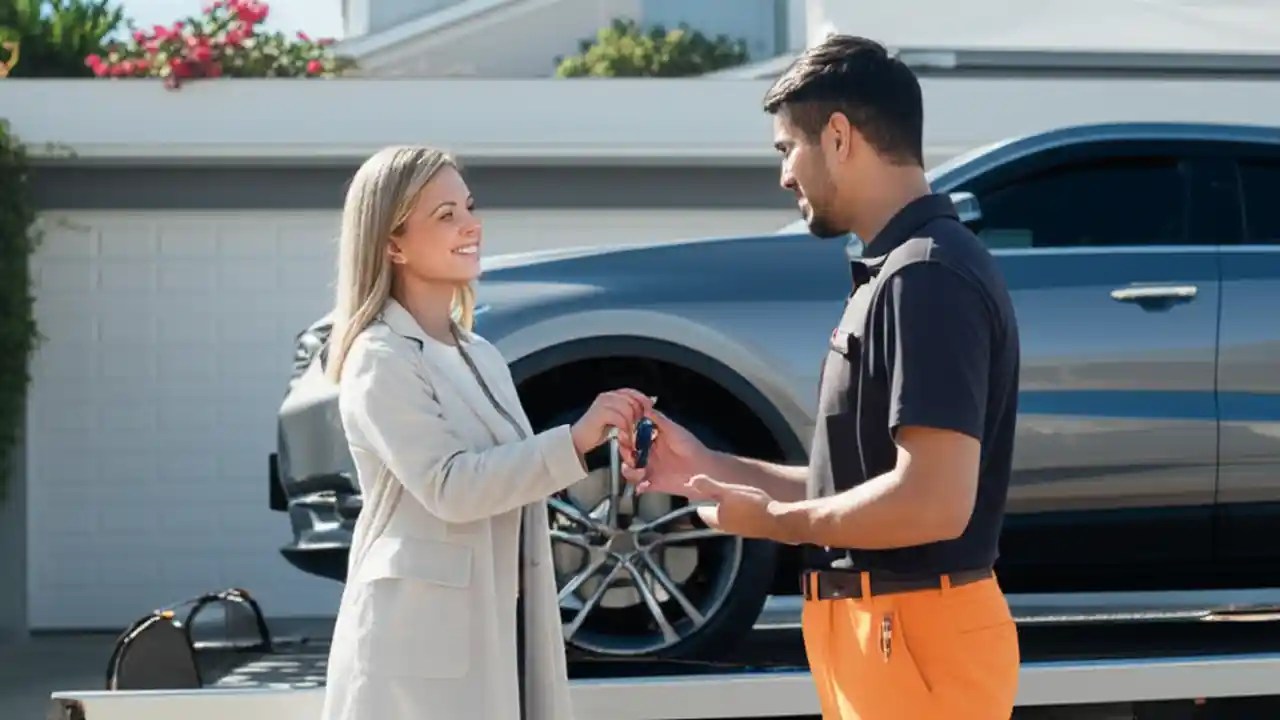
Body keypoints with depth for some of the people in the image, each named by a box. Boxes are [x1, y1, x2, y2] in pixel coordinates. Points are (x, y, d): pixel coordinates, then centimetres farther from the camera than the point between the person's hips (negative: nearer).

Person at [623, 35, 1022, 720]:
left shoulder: (926, 278, -17)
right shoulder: (897, 273, 16)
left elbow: (934, 501, -24)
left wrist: (774, 520, -11)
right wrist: (710, 469, 16)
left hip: (914, 642, -10)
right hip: (888, 635, 10)